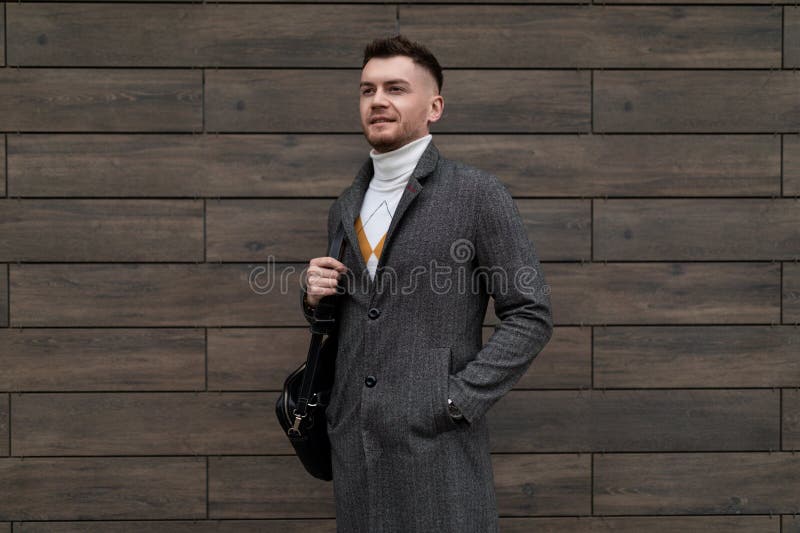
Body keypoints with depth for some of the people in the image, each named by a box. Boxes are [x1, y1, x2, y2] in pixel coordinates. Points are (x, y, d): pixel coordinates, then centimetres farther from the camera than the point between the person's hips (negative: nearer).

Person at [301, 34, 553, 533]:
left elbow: (532, 315, -6)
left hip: (437, 448, -5)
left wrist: (457, 397, -13)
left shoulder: (478, 193, -4)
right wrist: (316, 298, 2)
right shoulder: (345, 209, 14)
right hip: (353, 444, 5)